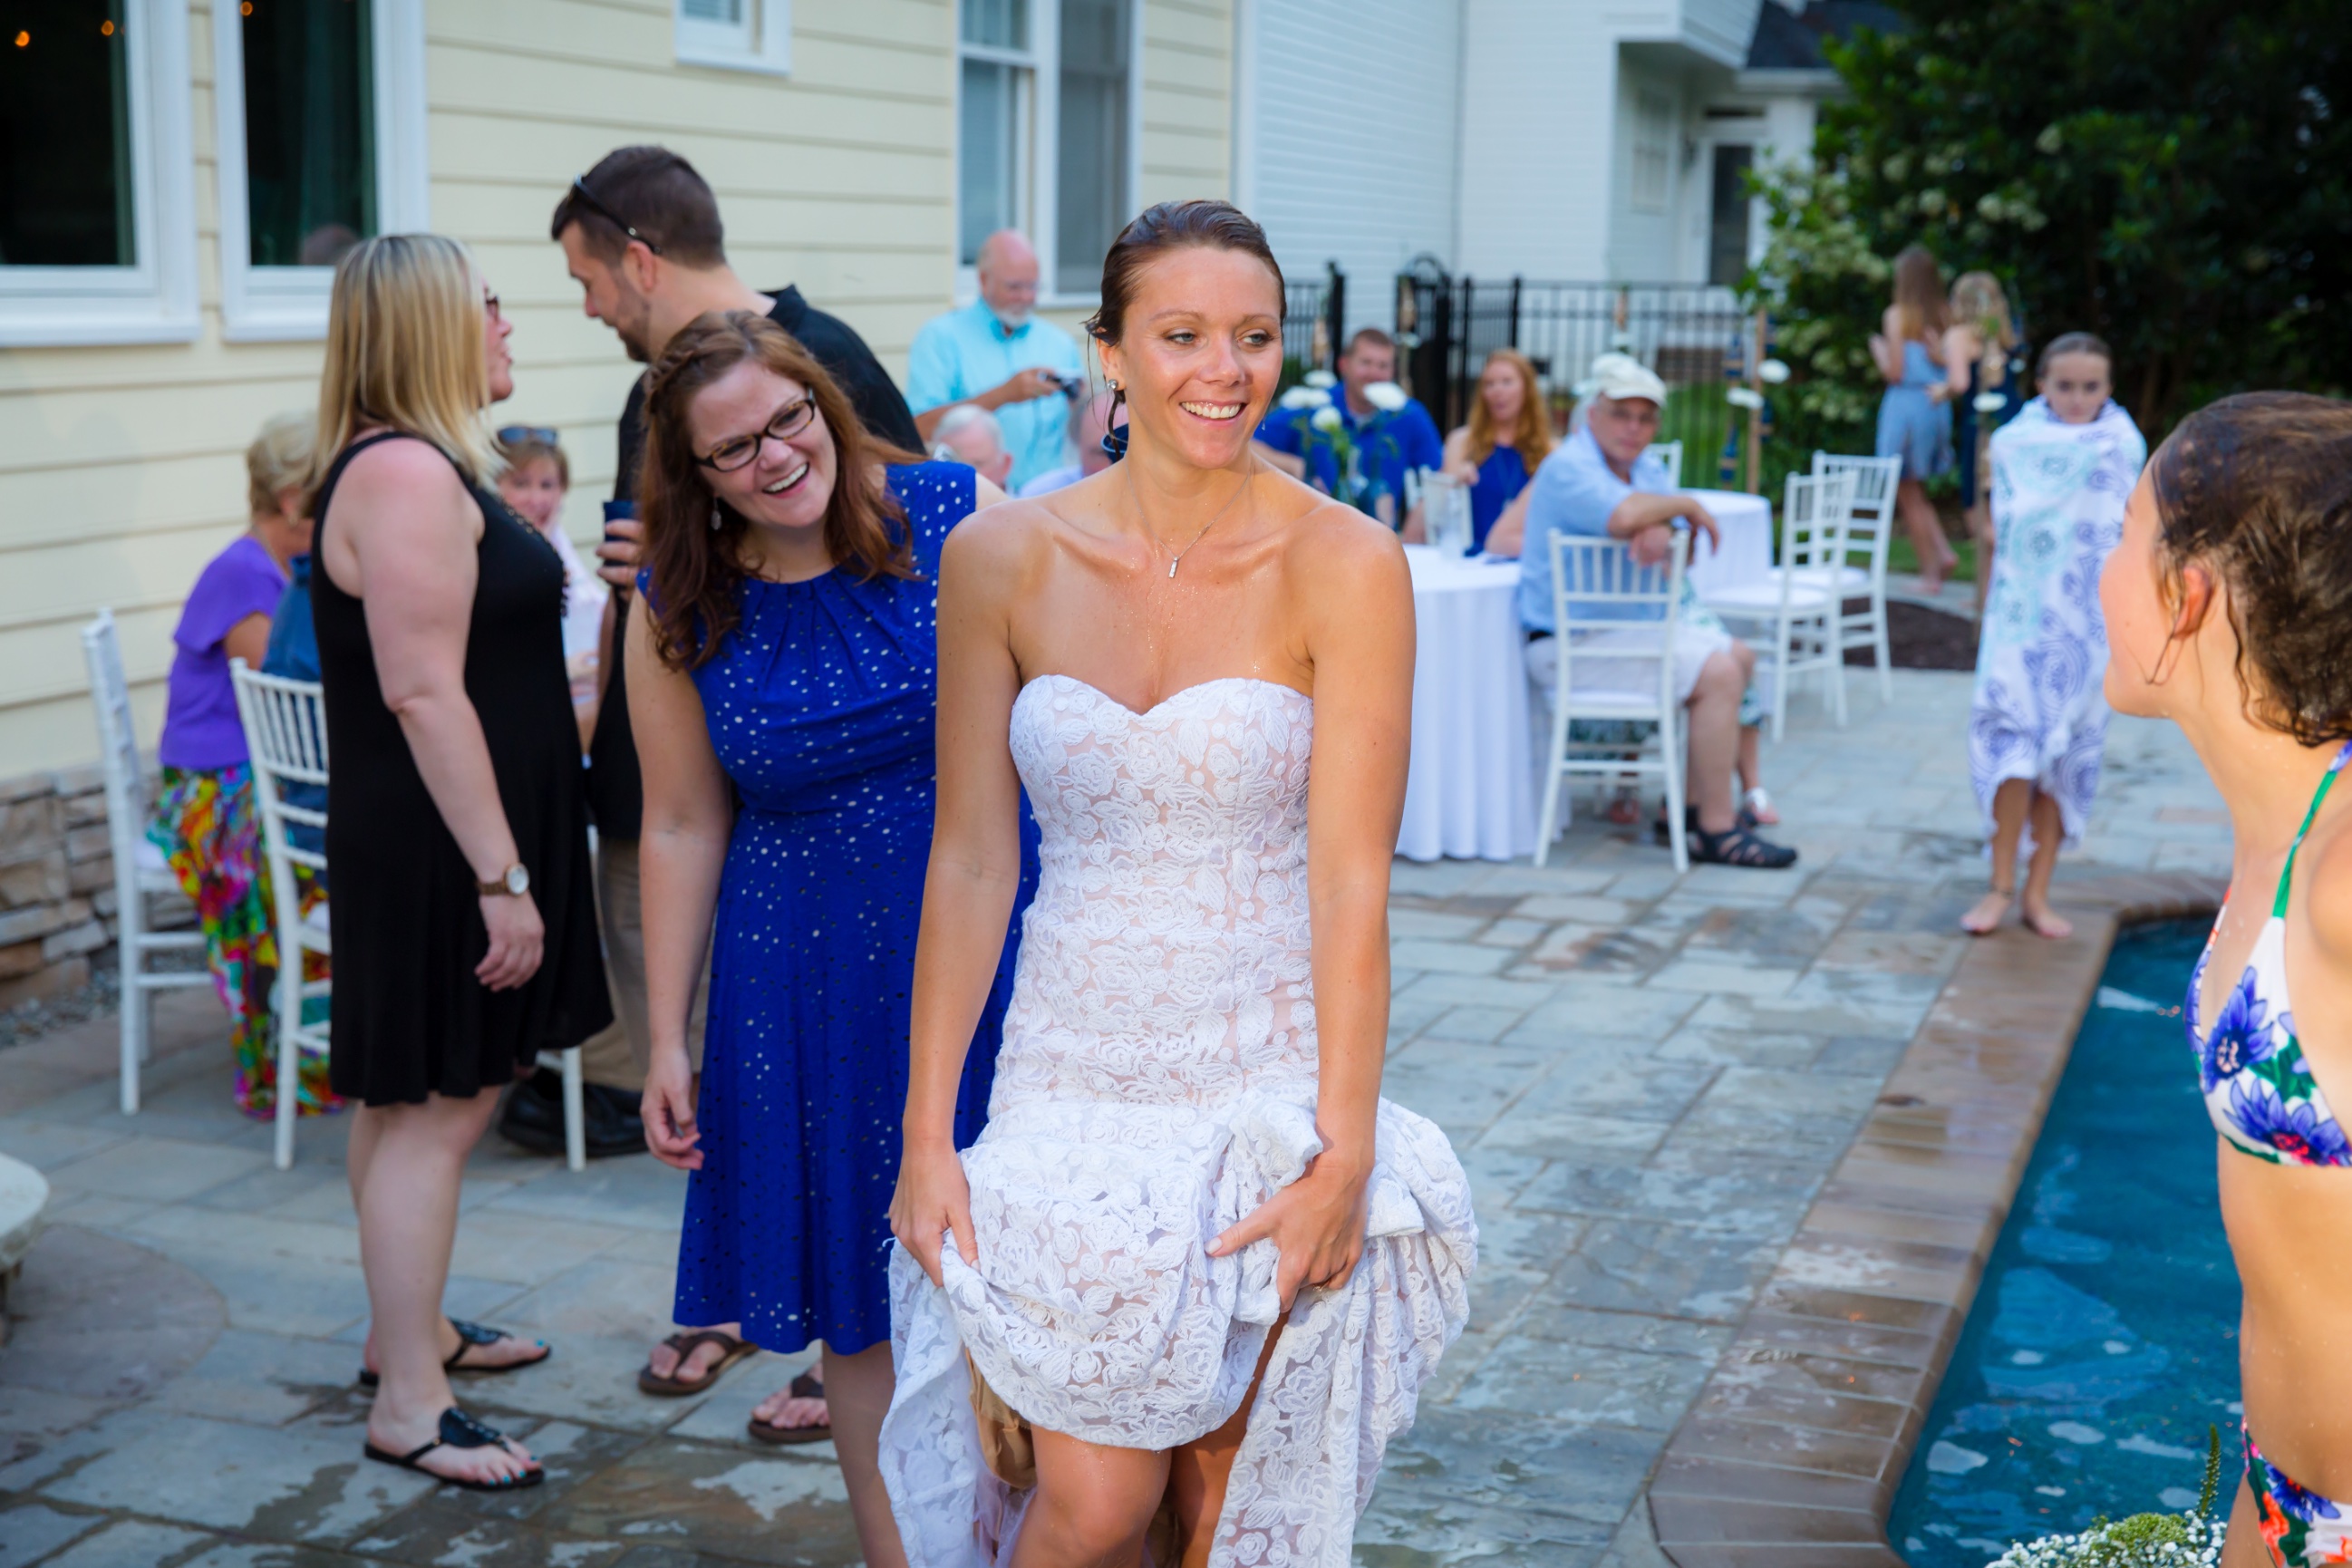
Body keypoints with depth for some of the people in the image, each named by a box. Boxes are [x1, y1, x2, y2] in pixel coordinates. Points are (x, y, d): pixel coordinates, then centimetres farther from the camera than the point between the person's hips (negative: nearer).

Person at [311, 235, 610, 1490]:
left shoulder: (419, 467, 16)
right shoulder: (406, 473, -19)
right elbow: (423, 693, -24)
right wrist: (503, 877, -24)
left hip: (438, 847, 11)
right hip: (435, 852, -11)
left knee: (425, 1102, 18)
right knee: (429, 1107, -6)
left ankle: (409, 1330, 31)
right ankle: (407, 1406, 1)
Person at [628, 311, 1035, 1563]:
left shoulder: (958, 518, -7)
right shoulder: (678, 611, -1)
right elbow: (682, 827, 4)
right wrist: (668, 1042, 3)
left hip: (1002, 939, -1)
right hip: (809, 981, 1)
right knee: (862, 1298, 9)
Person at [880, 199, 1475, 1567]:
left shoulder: (1345, 567, -9)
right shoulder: (1002, 558, -2)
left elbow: (1352, 879, -11)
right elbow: (970, 861, 1)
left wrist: (1345, 1155, -13)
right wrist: (927, 1130, -1)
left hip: (1272, 1082, -1)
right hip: (1072, 1079, 1)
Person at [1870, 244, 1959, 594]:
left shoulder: (1897, 316, -10)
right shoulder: (1943, 317, 3)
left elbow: (1895, 372, -11)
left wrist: (1878, 349, 4)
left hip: (1906, 404, -6)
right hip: (1937, 405, 6)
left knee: (1908, 495, 4)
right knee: (1916, 491, 21)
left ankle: (1931, 572, 4)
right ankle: (1943, 551, 5)